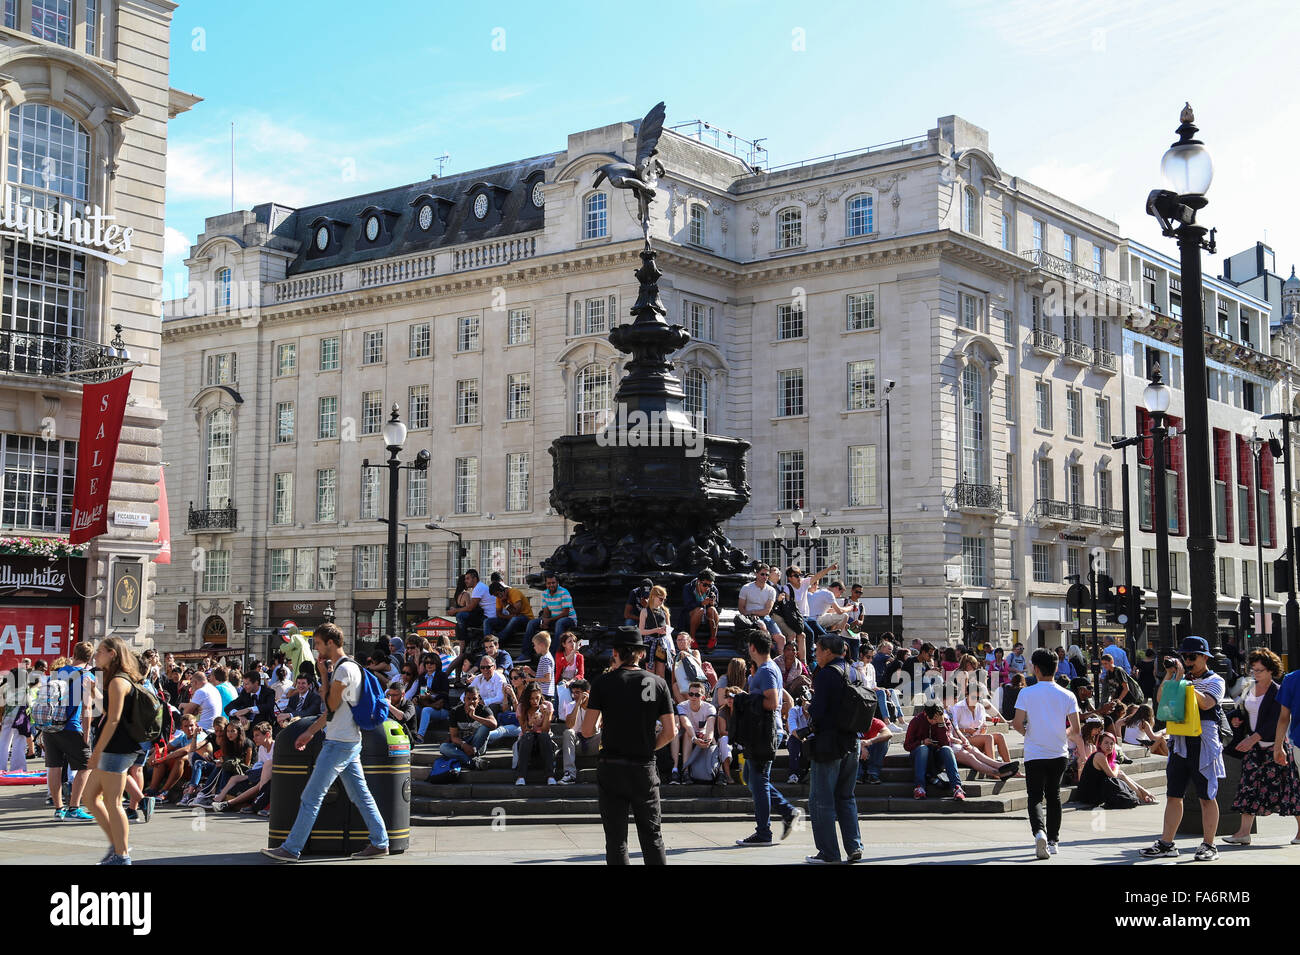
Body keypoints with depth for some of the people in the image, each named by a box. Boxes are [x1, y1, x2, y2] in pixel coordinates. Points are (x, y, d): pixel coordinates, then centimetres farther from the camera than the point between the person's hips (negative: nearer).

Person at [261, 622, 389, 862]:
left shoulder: (344, 668, -15)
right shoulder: (349, 667, 17)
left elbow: (331, 705, -13)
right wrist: (310, 732, 22)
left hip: (339, 743, -10)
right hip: (351, 742, 10)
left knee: (311, 797, -6)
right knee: (360, 795, 11)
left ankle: (291, 849, -3)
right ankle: (380, 843, 12)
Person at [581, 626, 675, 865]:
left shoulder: (604, 682, -4)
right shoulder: (658, 683, 2)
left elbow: (587, 731, -5)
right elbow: (670, 731, 1)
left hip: (611, 767, -2)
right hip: (645, 768, 2)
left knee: (616, 838, 3)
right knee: (652, 836, 10)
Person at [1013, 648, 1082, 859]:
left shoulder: (1026, 693, -8)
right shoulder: (1067, 695, -1)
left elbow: (1017, 724, -13)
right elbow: (1075, 729, -4)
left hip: (1034, 754, -3)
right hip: (1059, 754, 3)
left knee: (1035, 797, 1)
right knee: (1053, 795, 17)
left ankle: (1039, 832, -25)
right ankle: (1053, 840, 20)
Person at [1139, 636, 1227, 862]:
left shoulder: (1215, 681, 0)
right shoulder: (1181, 678, 16)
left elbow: (1206, 703, -18)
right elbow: (1161, 700, 8)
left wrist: (1183, 681, -21)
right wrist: (1169, 676, -1)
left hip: (1203, 744, -5)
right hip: (1179, 743, 5)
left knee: (1207, 797, 1)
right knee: (1173, 795, 6)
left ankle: (1208, 846, 8)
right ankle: (1166, 844, 10)